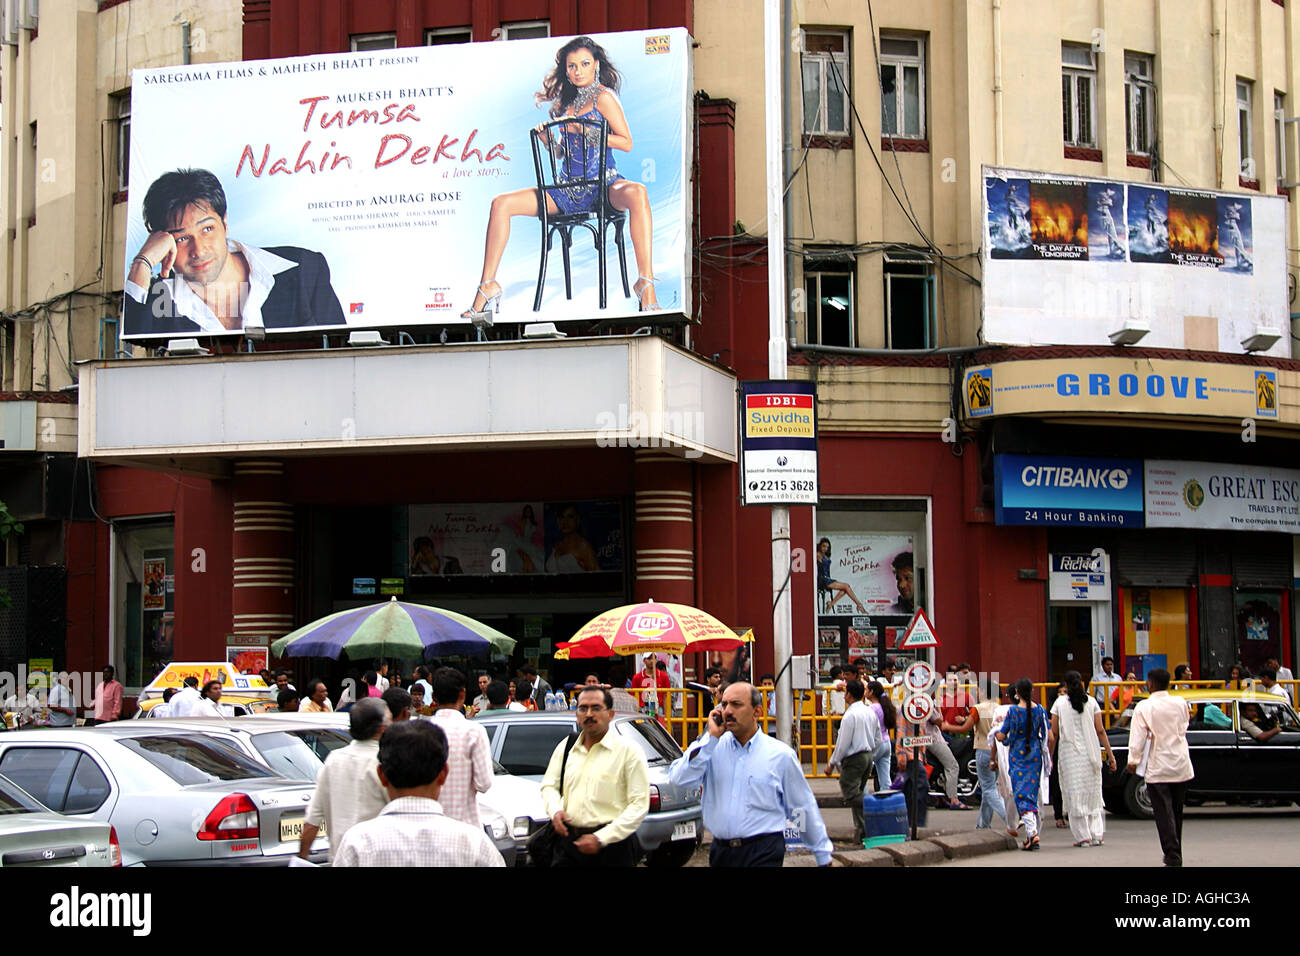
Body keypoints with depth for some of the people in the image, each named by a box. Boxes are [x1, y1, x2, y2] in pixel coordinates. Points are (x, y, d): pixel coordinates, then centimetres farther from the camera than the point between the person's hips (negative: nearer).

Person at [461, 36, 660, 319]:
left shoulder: (604, 97, 0)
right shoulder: (565, 102, 17)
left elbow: (627, 143, -7)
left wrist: (585, 131, -15)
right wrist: (546, 137, 1)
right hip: (567, 188, 6)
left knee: (637, 194, -41)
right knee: (501, 204, -11)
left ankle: (645, 284, -47)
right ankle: (488, 287, -14)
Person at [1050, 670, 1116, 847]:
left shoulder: (1060, 703, -1)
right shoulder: (1091, 702, 2)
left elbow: (1054, 733, -1)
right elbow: (1100, 731, 0)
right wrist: (1110, 754, 3)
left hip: (1069, 754, -2)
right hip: (1090, 752, 2)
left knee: (1075, 795, 2)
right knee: (1093, 794, 12)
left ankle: (1083, 836, 0)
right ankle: (1096, 834, 8)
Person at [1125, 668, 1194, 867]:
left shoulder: (1144, 708, -12)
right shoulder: (1180, 704, 1)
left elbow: (1138, 738, -12)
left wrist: (1133, 761, -2)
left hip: (1157, 768, -5)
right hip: (1181, 766, 5)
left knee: (1164, 814, -3)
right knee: (1177, 812, 16)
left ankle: (1173, 857, -11)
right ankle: (1176, 855, 25)